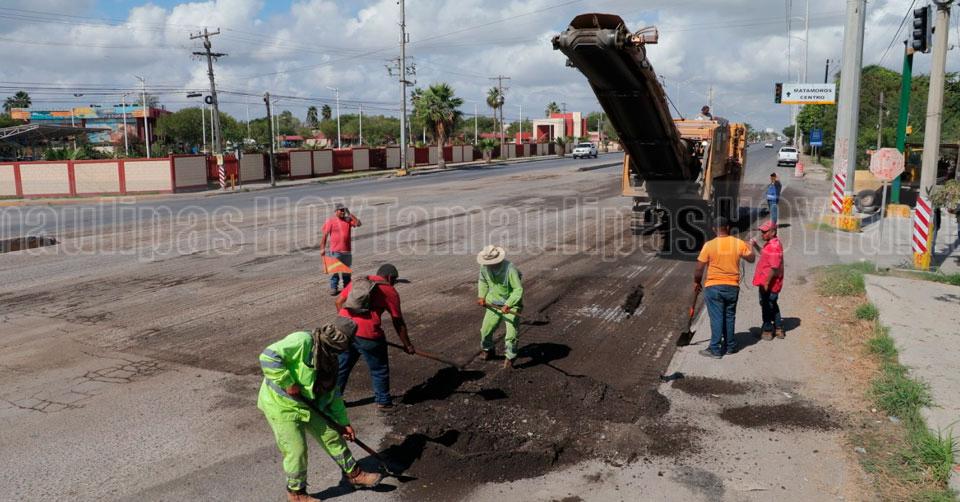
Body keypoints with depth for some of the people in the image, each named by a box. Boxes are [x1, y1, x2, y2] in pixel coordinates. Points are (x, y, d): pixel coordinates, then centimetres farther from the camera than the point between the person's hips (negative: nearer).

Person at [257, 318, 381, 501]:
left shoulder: (329, 359, 3)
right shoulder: (302, 341, -25)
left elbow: (332, 394, 11)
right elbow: (268, 356, -34)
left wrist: (343, 422, 11)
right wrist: (288, 383, -30)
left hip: (306, 404, 8)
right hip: (281, 405, -8)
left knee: (332, 436, 10)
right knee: (297, 450, -2)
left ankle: (354, 474, 27)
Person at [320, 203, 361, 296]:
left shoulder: (348, 220, 7)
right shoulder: (330, 221, -3)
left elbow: (358, 223, -8)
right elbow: (324, 235, -3)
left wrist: (350, 214, -9)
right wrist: (322, 248, -7)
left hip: (347, 251, 3)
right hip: (335, 251, -3)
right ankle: (334, 288, 8)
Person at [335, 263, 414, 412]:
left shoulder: (357, 281, 19)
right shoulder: (390, 291, 5)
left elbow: (339, 302, 16)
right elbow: (398, 323, 6)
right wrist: (407, 345, 14)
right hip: (367, 335, -5)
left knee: (341, 366, 21)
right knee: (379, 370, 13)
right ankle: (383, 402, 23)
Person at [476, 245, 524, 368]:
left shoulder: (510, 269, -28)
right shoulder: (484, 267, -10)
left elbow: (518, 289, -26)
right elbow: (482, 281, 13)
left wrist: (508, 305, -34)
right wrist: (482, 296, 2)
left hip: (511, 304, -5)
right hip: (494, 304, 5)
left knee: (511, 333, -10)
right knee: (485, 330, 7)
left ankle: (510, 358, 13)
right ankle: (488, 351, 35)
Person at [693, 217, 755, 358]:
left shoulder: (709, 245, -11)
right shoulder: (739, 243, -3)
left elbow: (699, 268, -8)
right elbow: (752, 258, 14)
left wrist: (696, 282, 8)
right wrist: (749, 248, 34)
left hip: (713, 287, -3)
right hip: (732, 287, 3)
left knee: (716, 318, 1)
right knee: (729, 317, 15)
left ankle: (715, 349, 4)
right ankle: (730, 346, 24)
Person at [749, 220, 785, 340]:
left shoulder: (774, 246, -24)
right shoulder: (770, 244, 8)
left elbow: (774, 267, -27)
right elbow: (764, 254, 28)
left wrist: (766, 283, -24)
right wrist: (756, 246, 11)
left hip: (769, 284, -10)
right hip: (767, 282, 10)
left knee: (767, 306, 4)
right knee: (772, 305, 21)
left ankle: (767, 330, 17)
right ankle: (778, 329, 31)